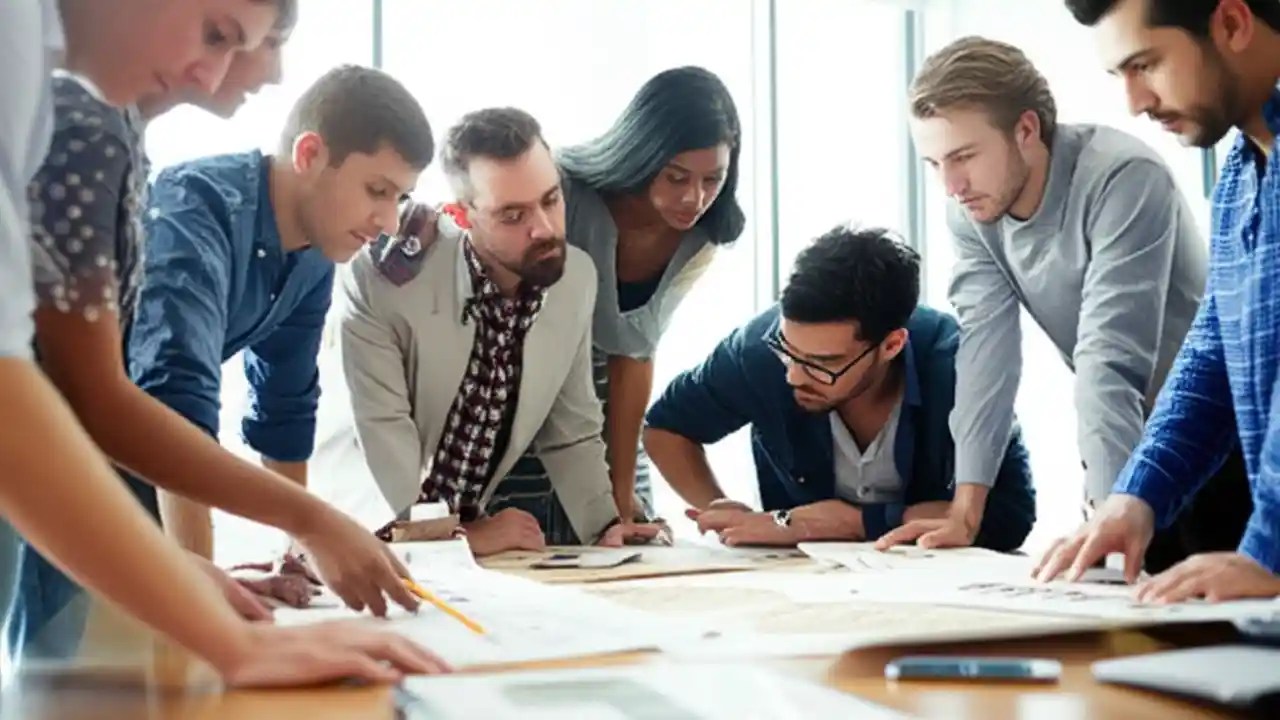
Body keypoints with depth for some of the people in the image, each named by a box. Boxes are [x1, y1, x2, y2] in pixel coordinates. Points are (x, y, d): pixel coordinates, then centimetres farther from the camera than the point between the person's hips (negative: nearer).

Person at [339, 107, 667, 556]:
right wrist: (458, 535, -17)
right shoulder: (386, 279, -19)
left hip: (469, 546, 4)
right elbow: (382, 432, -17)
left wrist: (604, 527, -4)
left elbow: (570, 435, 6)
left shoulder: (576, 279, -4)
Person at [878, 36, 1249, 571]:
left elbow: (1111, 359, -34)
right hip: (1122, 439, 6)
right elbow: (985, 347, -12)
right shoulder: (969, 211, -8)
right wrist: (965, 513, -19)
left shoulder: (1123, 178, -27)